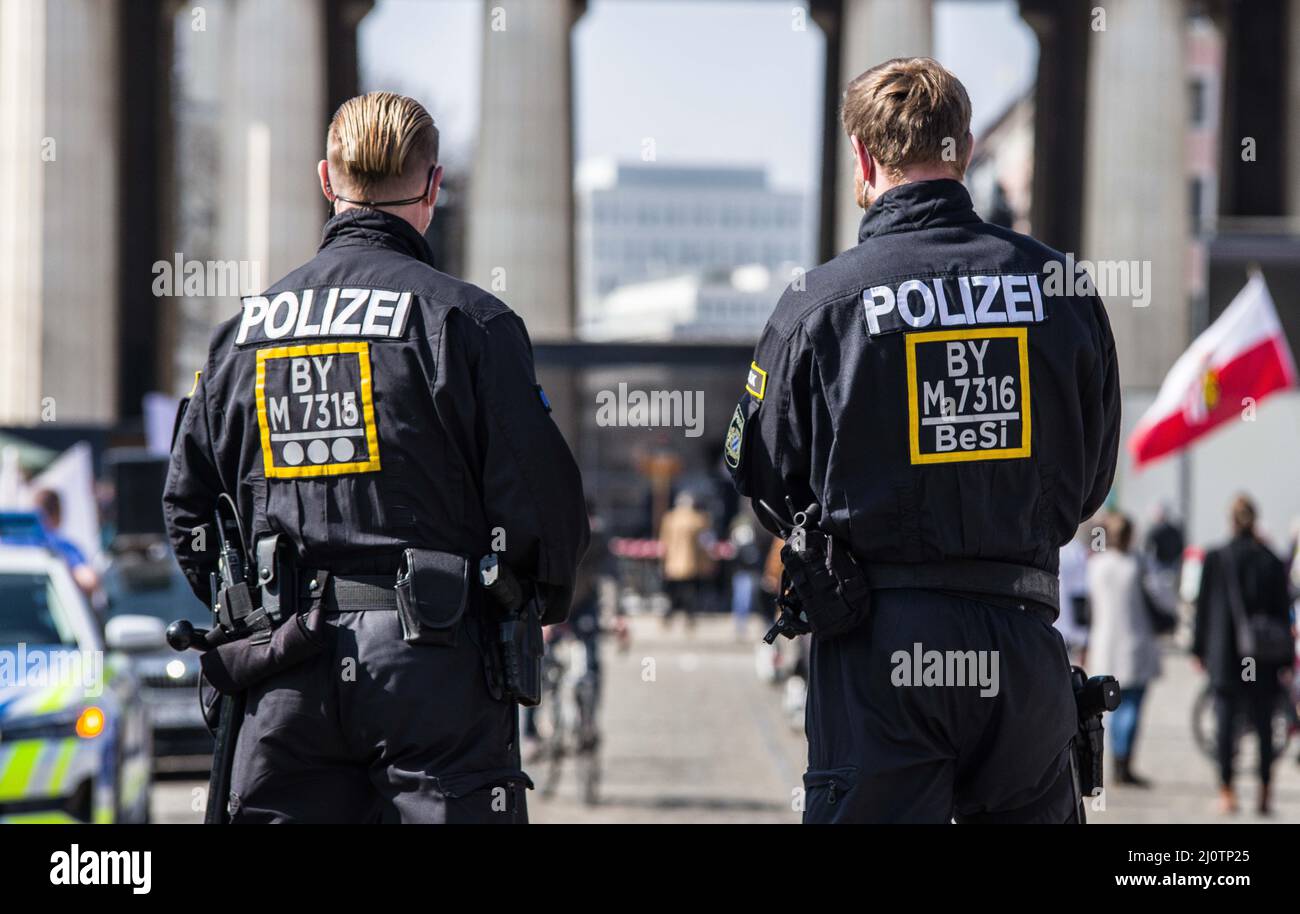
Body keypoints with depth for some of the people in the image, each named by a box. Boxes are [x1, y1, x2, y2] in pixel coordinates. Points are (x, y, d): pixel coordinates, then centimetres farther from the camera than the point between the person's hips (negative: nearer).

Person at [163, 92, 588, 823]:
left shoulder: (244, 329, 10)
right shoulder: (466, 321, -6)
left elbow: (188, 504, 13)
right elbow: (540, 496, -8)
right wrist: (544, 601, 11)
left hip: (287, 683, 4)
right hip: (435, 664, -4)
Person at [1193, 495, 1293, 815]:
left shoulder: (1215, 559, -5)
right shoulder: (1272, 561, -1)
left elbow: (1204, 606, -1)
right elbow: (1283, 610, 2)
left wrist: (1198, 649, 8)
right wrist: (1285, 659, 8)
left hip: (1225, 656, -1)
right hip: (1264, 662, 1)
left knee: (1226, 723, 4)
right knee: (1264, 725, 8)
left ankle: (1227, 792, 1)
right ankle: (1264, 793, 6)